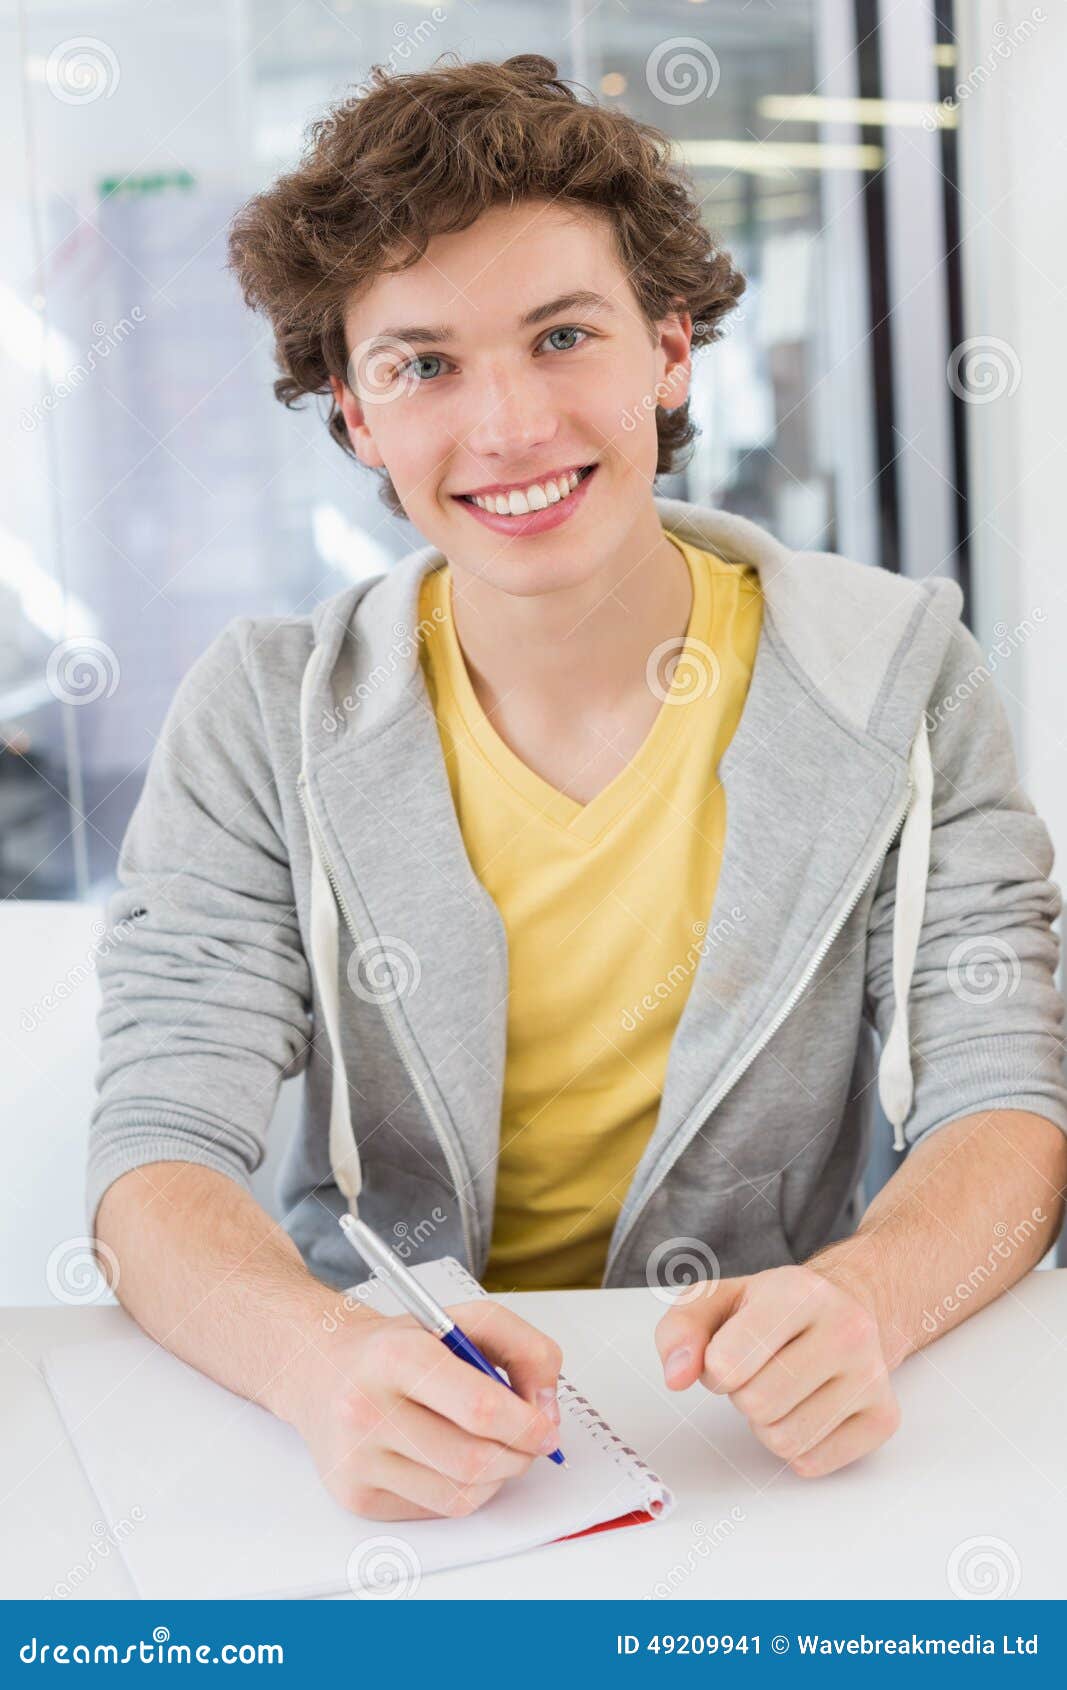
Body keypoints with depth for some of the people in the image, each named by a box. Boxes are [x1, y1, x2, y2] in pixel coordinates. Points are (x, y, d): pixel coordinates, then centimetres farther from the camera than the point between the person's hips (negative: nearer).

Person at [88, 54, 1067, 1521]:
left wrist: (857, 1298, -30)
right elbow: (161, 1152, -11)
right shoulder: (263, 720, -4)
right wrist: (323, 1357, -33)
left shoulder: (895, 678, -4)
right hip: (392, 1463, 0)